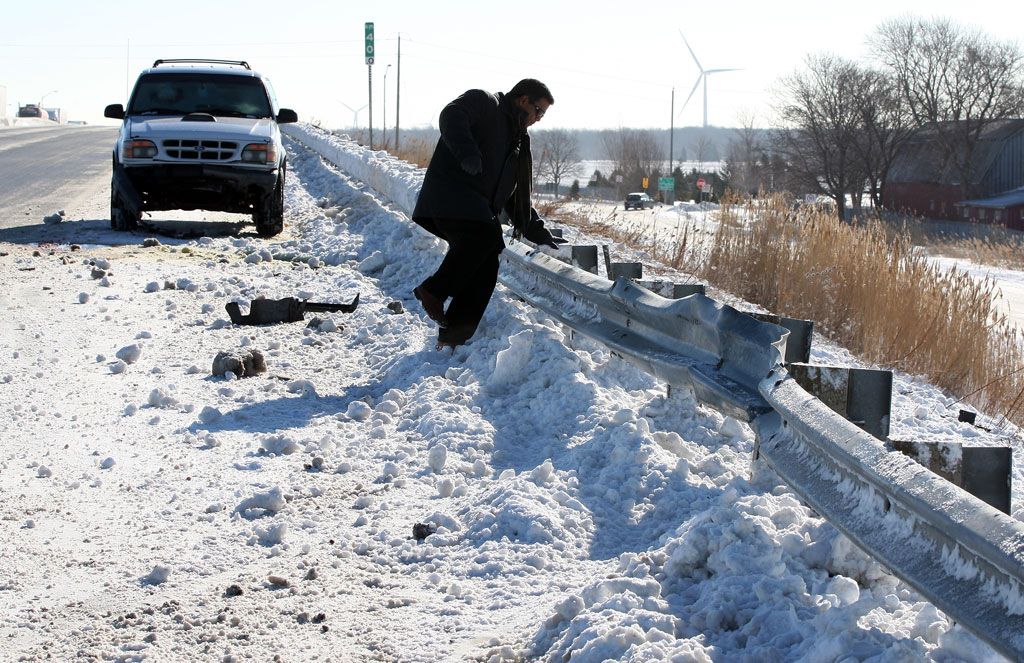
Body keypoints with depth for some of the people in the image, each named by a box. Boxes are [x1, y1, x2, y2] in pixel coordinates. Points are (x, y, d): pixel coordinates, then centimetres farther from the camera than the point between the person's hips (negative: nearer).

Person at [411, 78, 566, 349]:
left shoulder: (518, 143, 30)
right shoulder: (484, 103, 5)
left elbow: (518, 200, 33)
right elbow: (452, 116, -17)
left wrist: (541, 235, 25)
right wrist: (467, 153, -33)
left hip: (478, 210, 9)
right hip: (449, 196, -9)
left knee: (485, 268, -6)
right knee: (484, 235, -31)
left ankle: (452, 337, -4)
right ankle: (433, 291, -20)